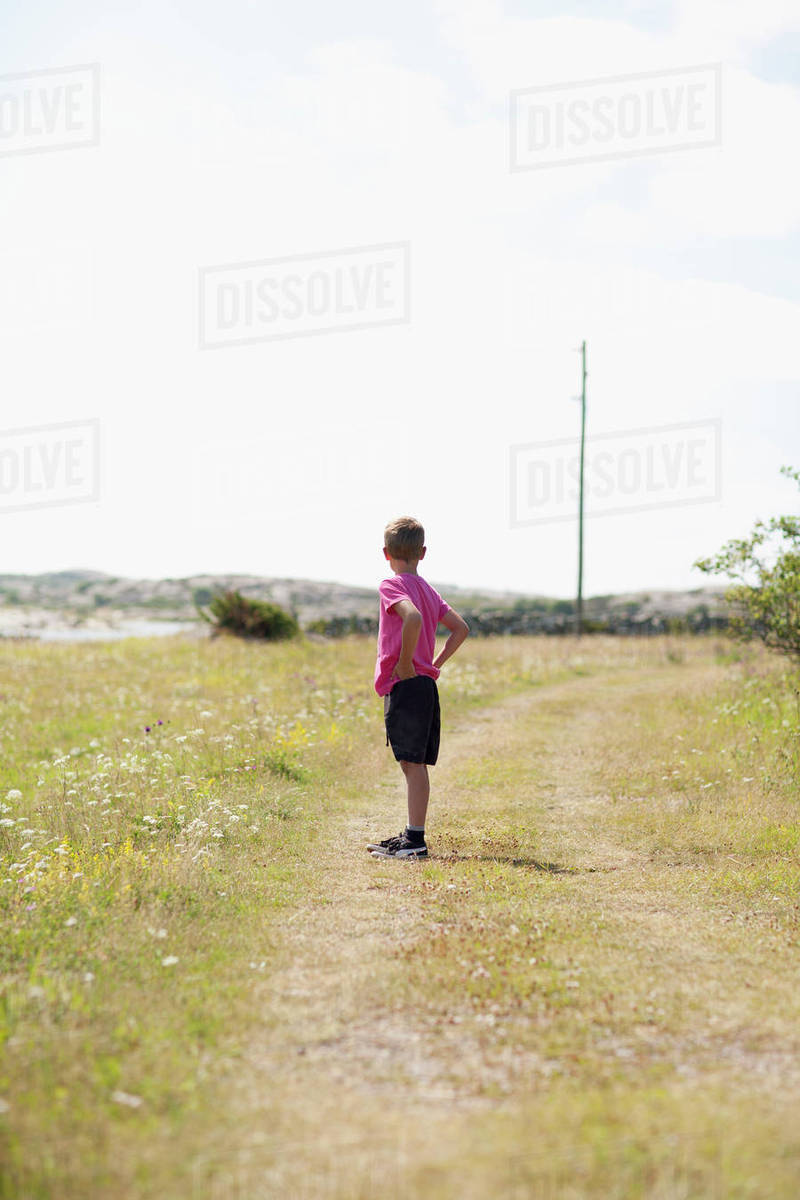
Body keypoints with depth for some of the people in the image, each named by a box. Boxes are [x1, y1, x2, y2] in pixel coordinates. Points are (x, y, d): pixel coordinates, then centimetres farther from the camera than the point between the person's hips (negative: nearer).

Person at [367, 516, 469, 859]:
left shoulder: (392, 586, -9)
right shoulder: (428, 589, 16)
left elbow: (413, 617, -29)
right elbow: (461, 628, 17)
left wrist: (405, 663, -19)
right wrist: (435, 663, 14)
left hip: (404, 685, -9)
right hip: (426, 684, 9)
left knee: (413, 763, -9)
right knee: (415, 764, 13)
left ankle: (415, 841, -10)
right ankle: (411, 837, 19)